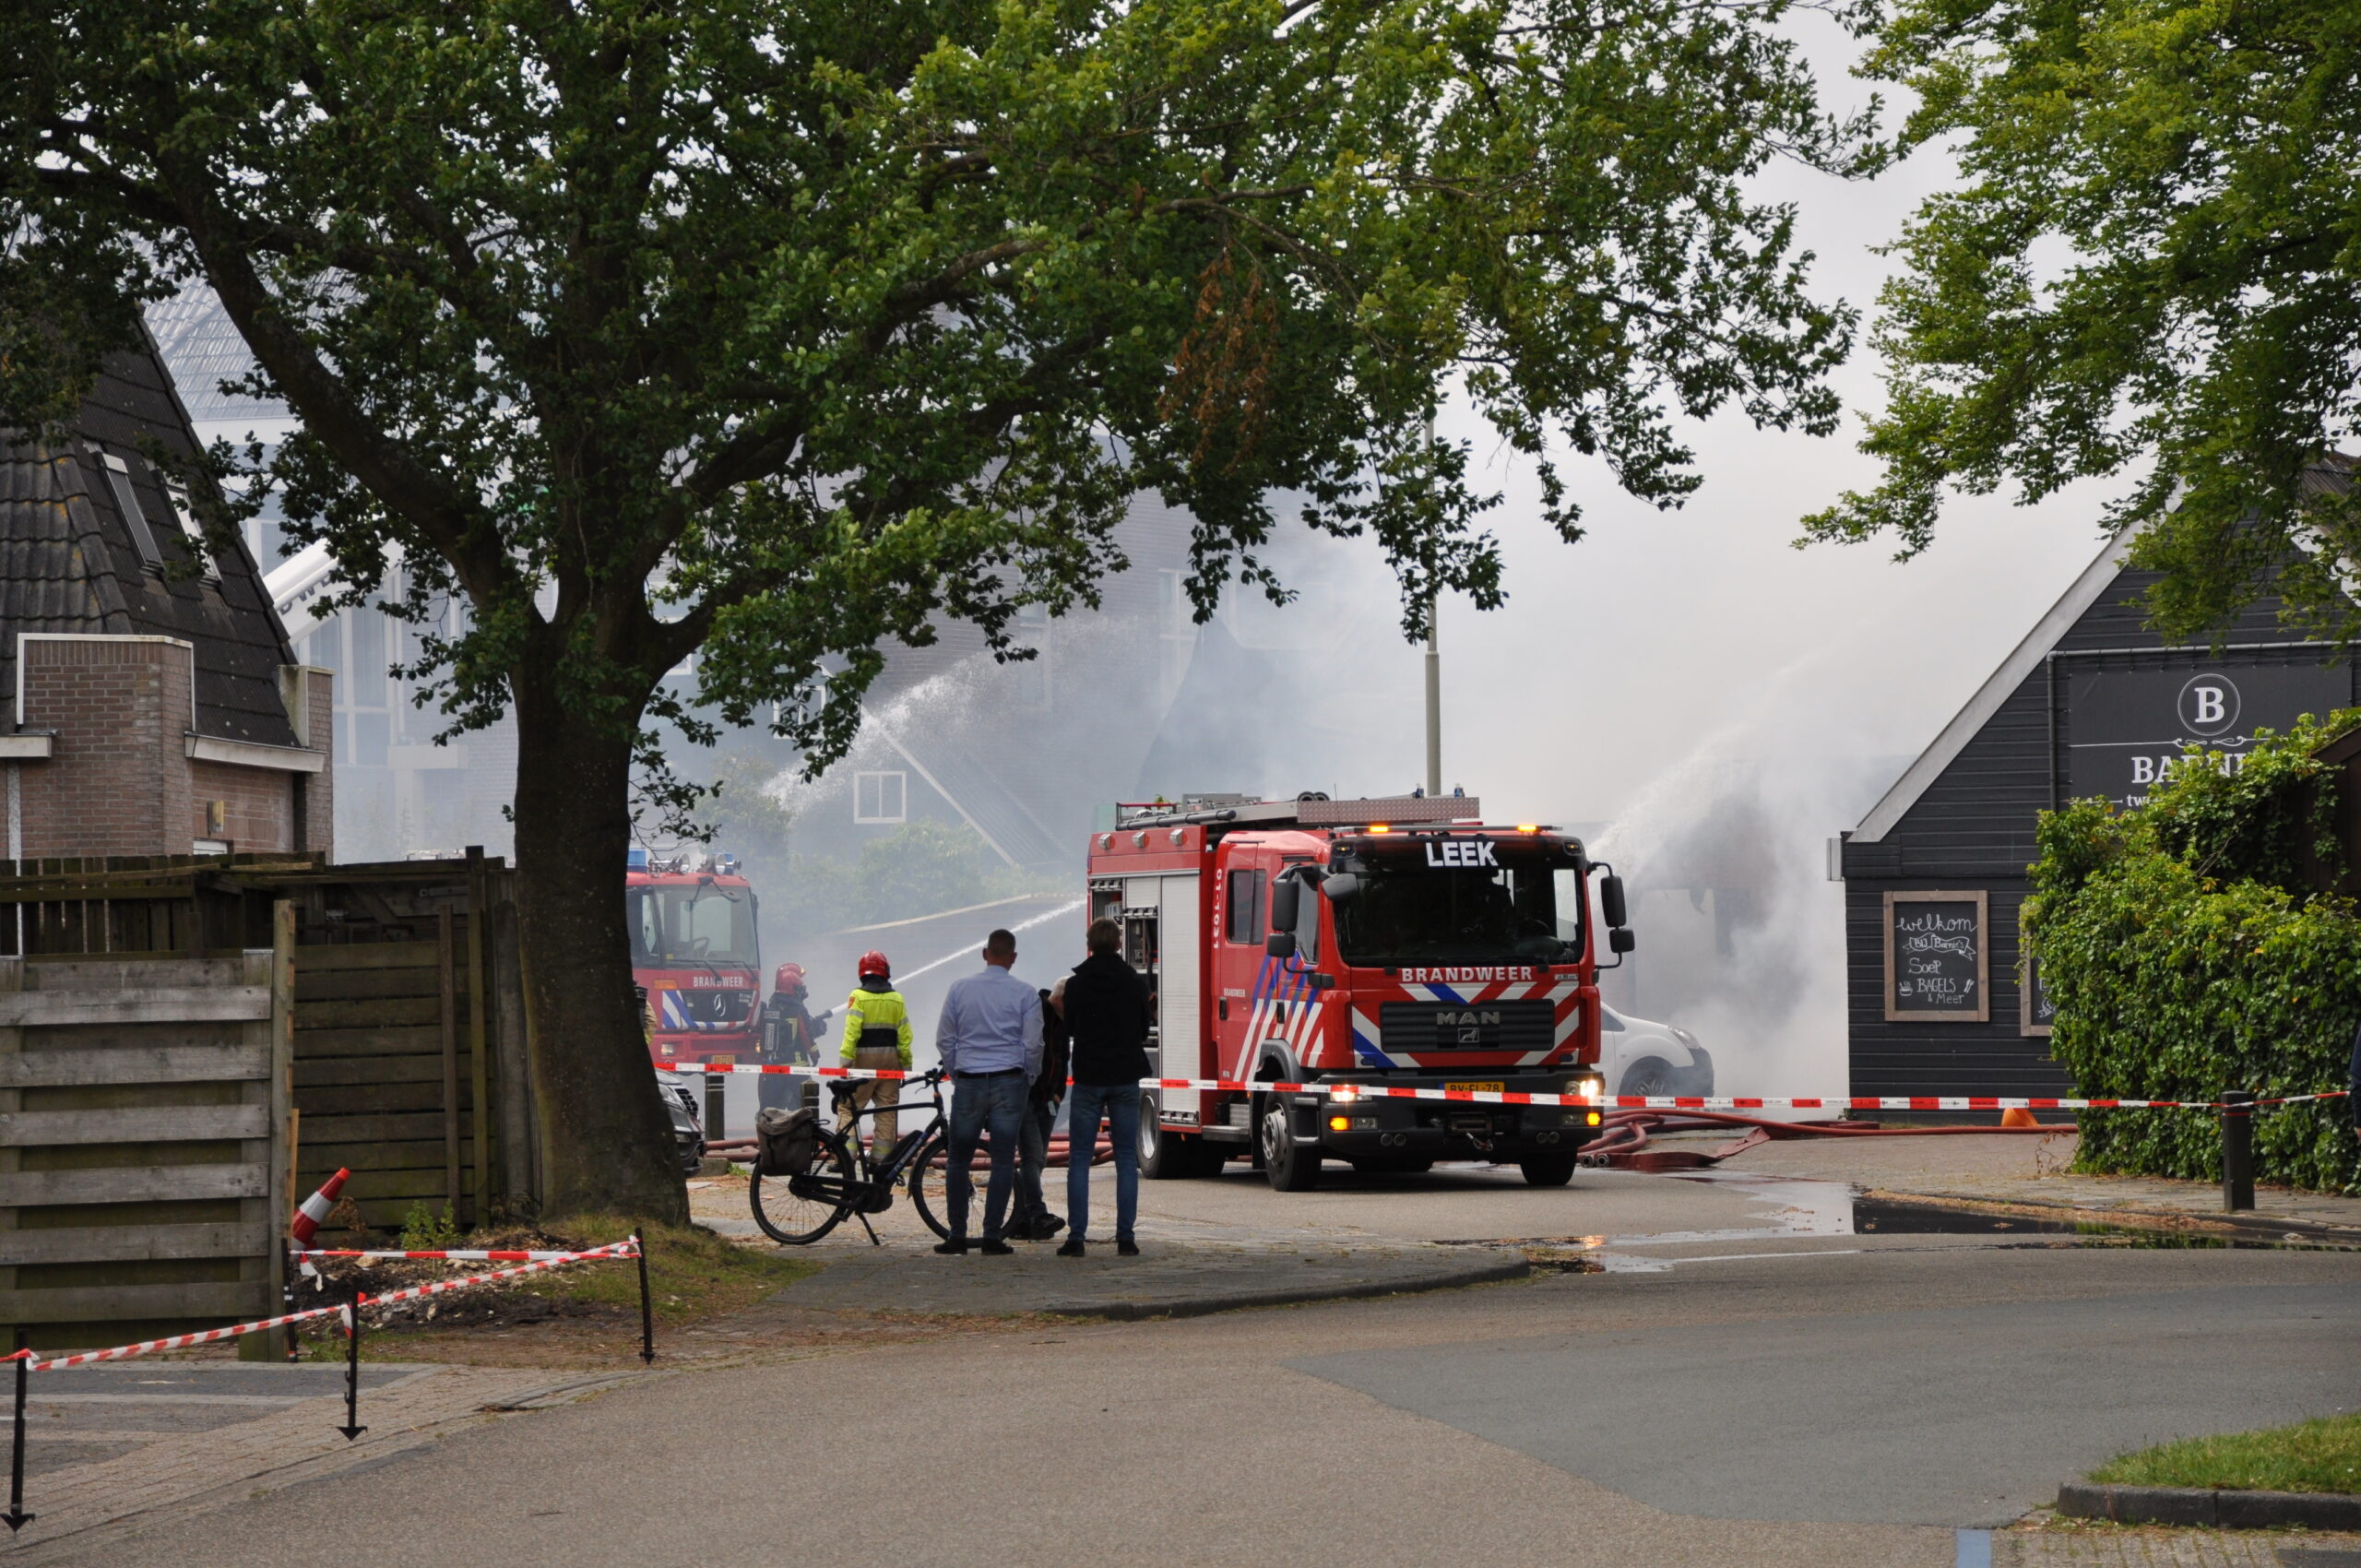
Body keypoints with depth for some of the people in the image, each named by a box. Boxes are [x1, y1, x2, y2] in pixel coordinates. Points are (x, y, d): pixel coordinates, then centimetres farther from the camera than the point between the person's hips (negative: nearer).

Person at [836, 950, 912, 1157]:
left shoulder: (858, 997, -6)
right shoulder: (897, 999, 5)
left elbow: (851, 1032, -13)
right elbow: (904, 1034, 5)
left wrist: (845, 1062, -13)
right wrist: (906, 1065, 11)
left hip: (864, 1058, -3)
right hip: (890, 1059, 3)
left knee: (847, 1106, 1)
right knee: (887, 1109, 9)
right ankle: (882, 1157, 8)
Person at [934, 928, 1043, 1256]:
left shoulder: (960, 989, 2)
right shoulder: (1024, 994, -3)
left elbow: (944, 1040, 6)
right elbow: (1032, 1044, -2)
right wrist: (1030, 1078, 15)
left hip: (968, 1083, 1)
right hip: (1008, 1082, -1)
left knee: (959, 1161, 9)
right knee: (1003, 1162, 2)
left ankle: (957, 1235, 8)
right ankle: (992, 1236, -1)